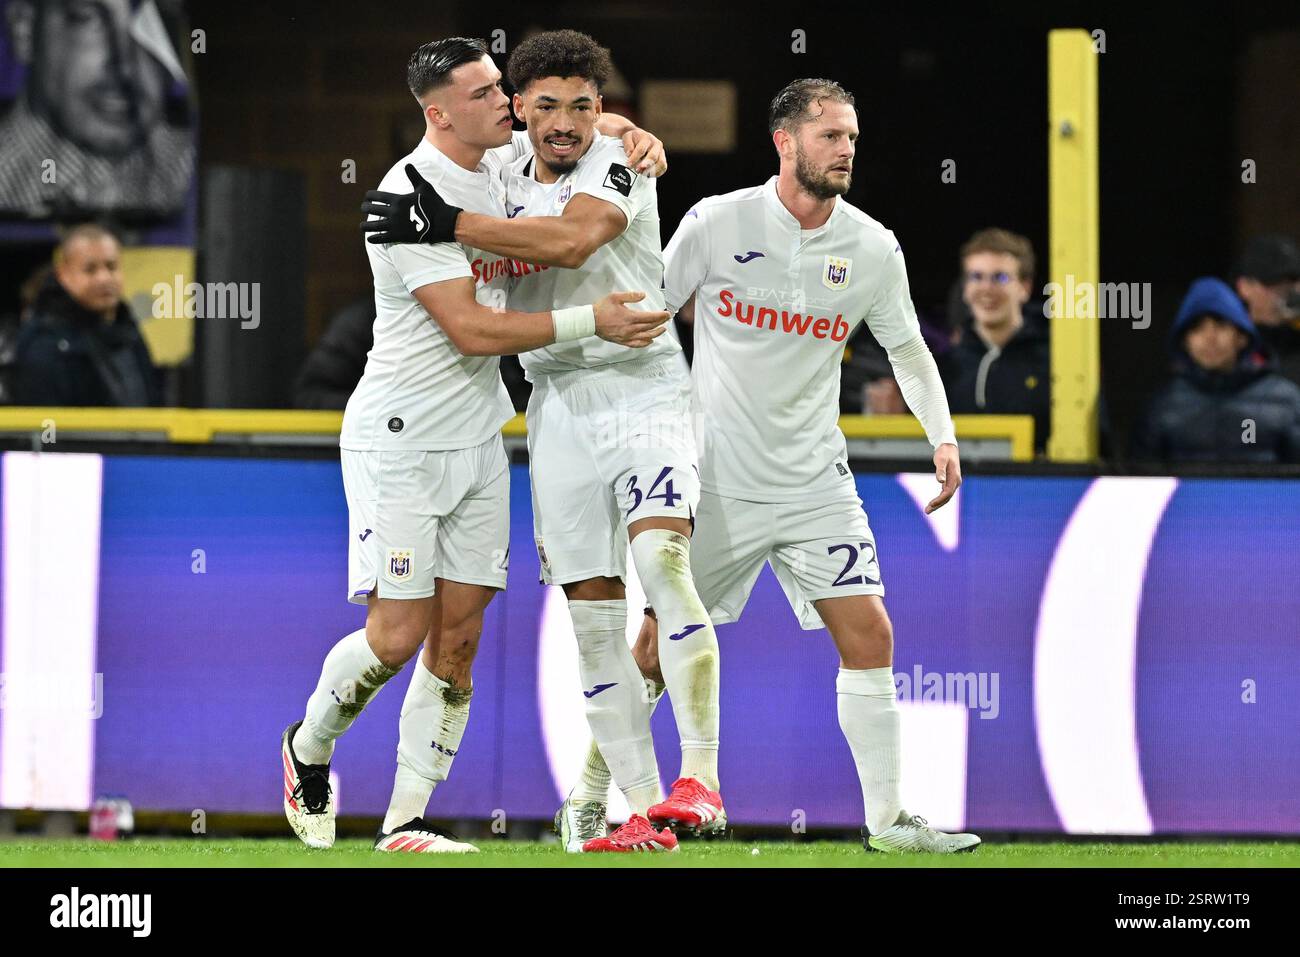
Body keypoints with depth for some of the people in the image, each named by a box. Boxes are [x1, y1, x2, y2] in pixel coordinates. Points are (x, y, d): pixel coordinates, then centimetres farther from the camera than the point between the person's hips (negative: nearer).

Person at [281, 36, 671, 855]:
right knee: (399, 633, -9)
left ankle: (406, 823, 7)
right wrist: (592, 321, -22)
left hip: (478, 441, 7)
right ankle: (308, 750, 19)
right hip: (400, 441, -7)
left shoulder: (504, 161, 5)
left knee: (458, 639, 2)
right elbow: (471, 329, -23)